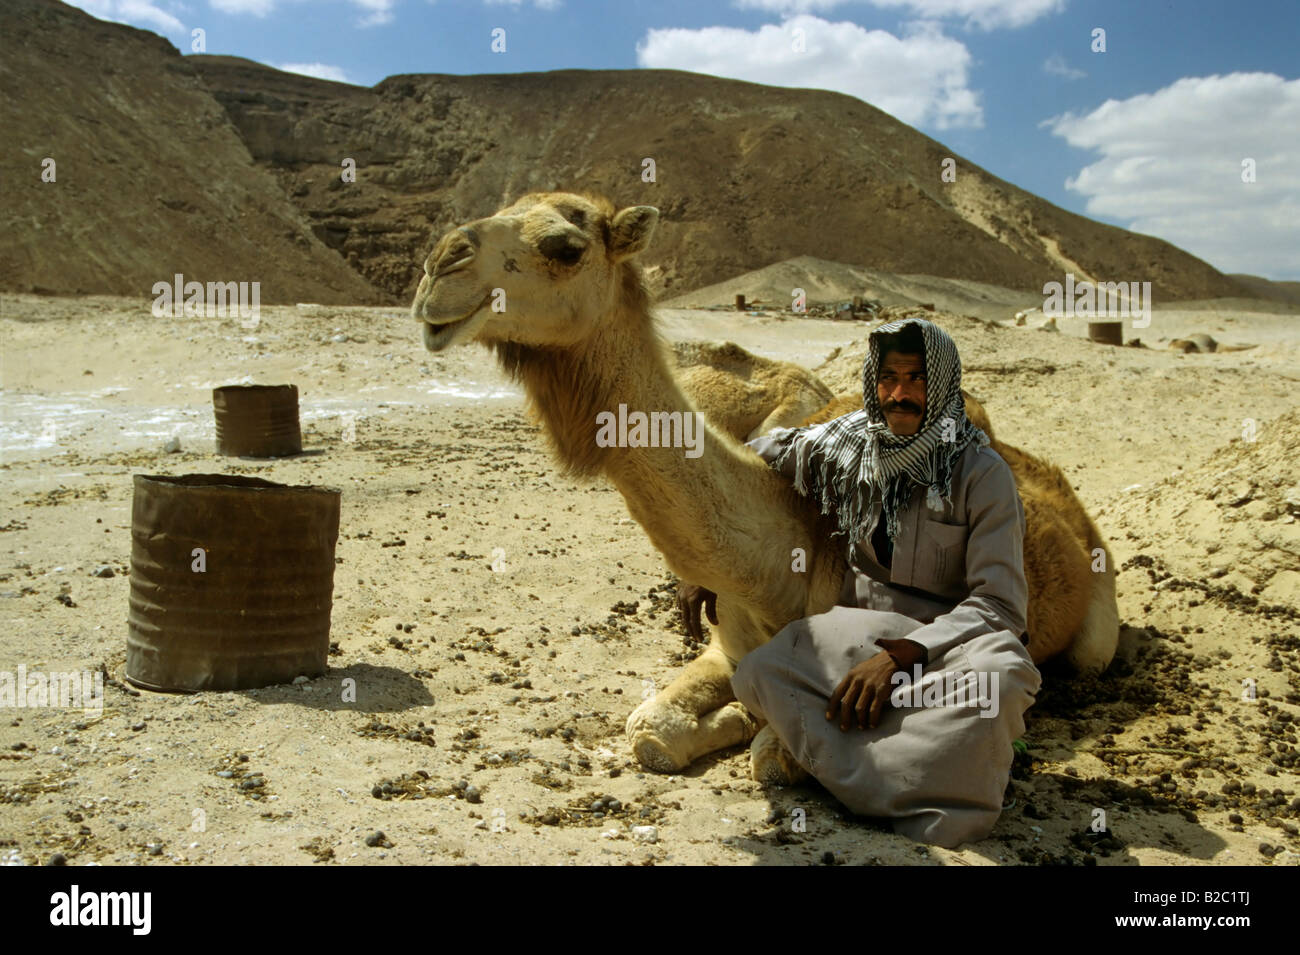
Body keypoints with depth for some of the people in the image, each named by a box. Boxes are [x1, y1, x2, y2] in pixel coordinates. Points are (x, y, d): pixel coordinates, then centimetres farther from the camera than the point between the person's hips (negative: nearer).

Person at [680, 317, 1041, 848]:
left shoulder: (981, 473, -9)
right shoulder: (838, 445, 1)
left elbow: (1000, 604, -14)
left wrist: (902, 653, -27)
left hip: (947, 638, -3)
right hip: (859, 632, 3)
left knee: (1001, 675, -39)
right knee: (758, 674, -27)